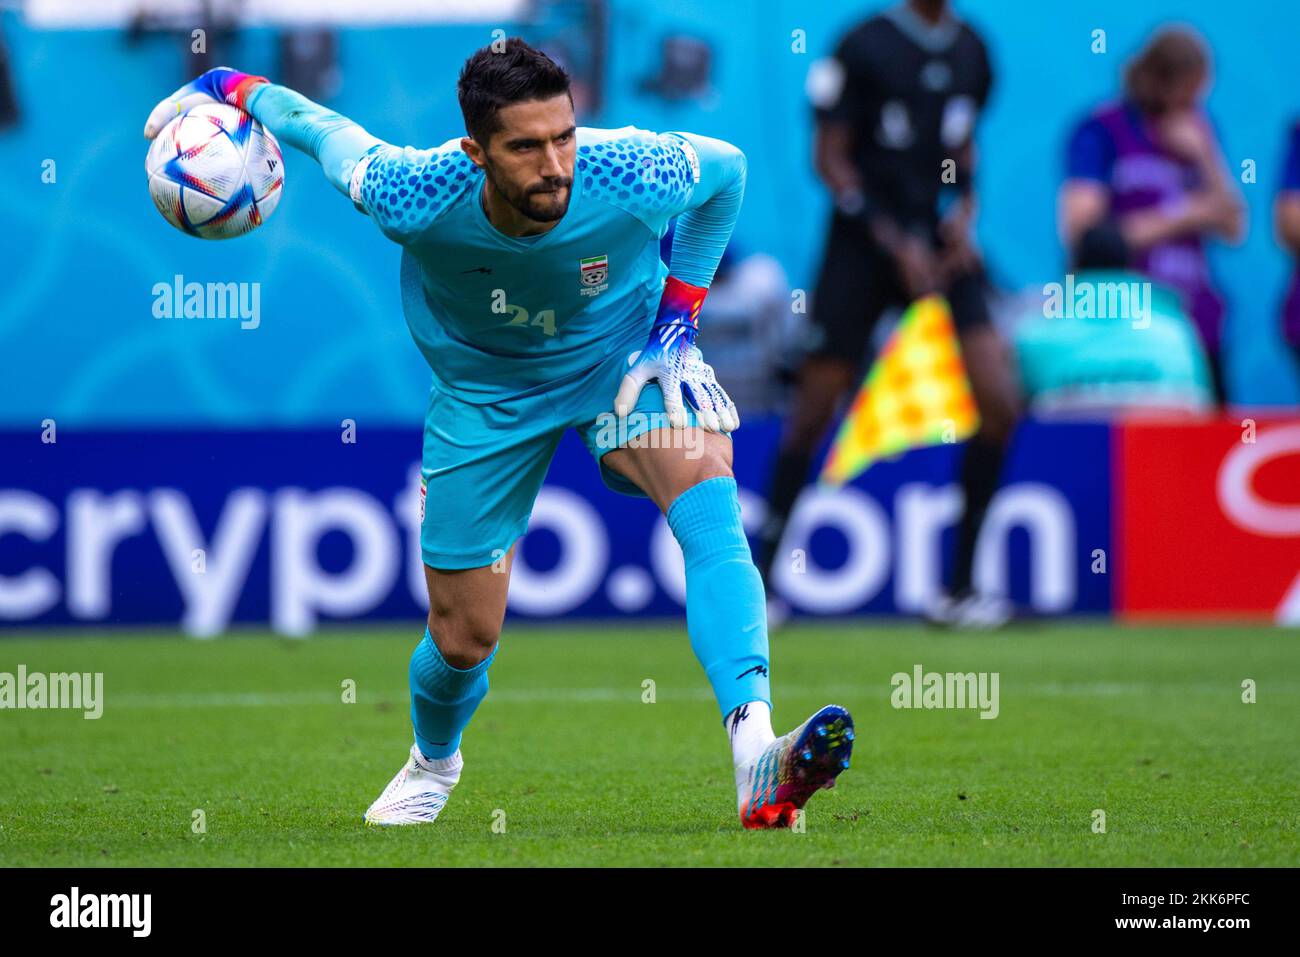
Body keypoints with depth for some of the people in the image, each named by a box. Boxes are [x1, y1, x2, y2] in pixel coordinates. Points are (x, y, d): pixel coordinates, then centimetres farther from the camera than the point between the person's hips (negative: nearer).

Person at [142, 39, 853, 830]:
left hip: (623, 352, 0)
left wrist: (678, 317, -12)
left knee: (712, 510, -31)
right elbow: (324, 131, -12)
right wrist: (231, 87, 2)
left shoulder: (633, 177, -32)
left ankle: (757, 762, -44)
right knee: (464, 639, 6)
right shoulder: (414, 198, -33)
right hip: (485, 390, 1)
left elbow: (726, 169, -8)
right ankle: (434, 759, 45)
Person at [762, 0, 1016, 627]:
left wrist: (963, 212, 1)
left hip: (940, 245, 4)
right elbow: (831, 159, -7)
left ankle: (960, 587, 1)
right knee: (813, 411, -2)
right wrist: (893, 241, -14)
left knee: (998, 404, -9)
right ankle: (762, 575, 14)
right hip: (863, 246, -4)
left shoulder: (971, 52, 8)